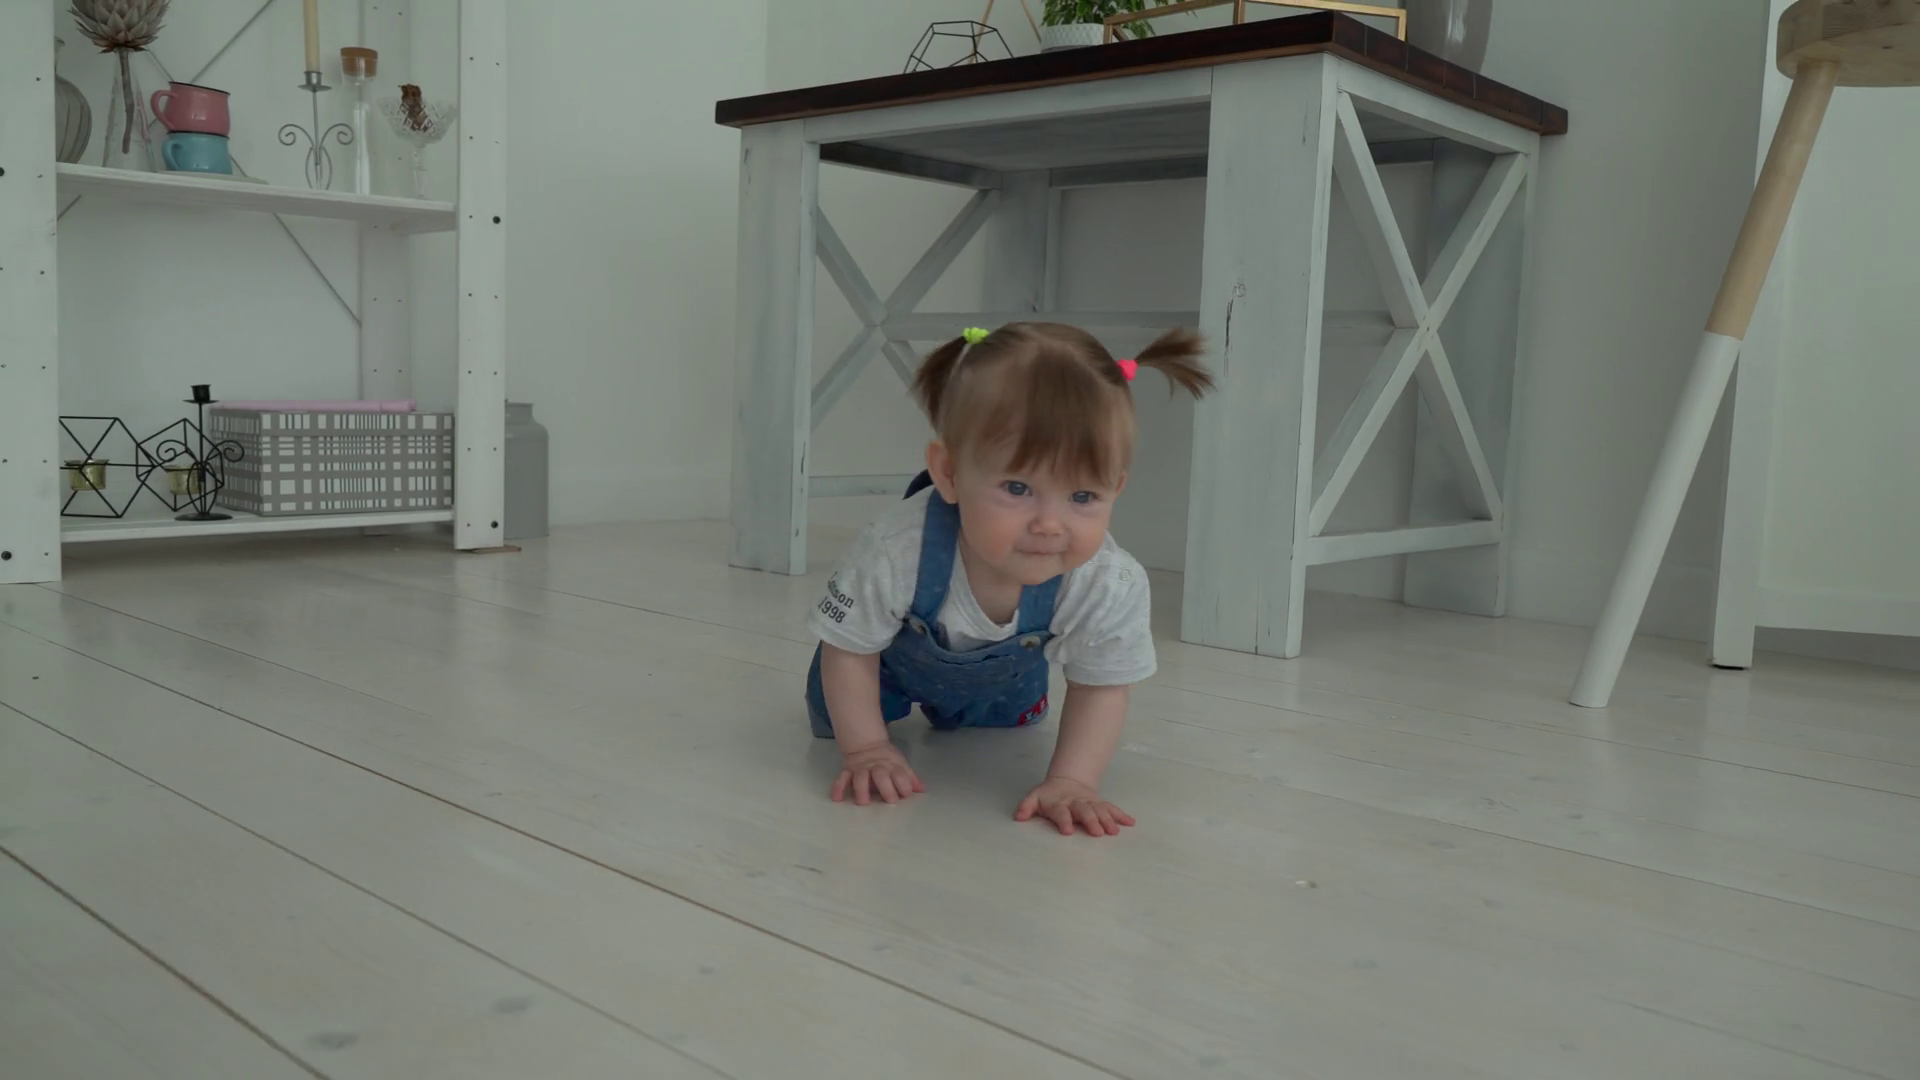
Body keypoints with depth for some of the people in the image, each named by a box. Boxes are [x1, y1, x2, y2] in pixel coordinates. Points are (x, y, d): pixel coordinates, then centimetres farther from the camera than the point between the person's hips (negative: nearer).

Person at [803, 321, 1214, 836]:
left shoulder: (1112, 587, -42)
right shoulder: (895, 552, -47)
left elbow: (1100, 689, -24)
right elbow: (849, 650, -28)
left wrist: (1070, 781, -34)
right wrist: (866, 749, -28)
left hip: (1000, 677, 2)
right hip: (893, 658, -2)